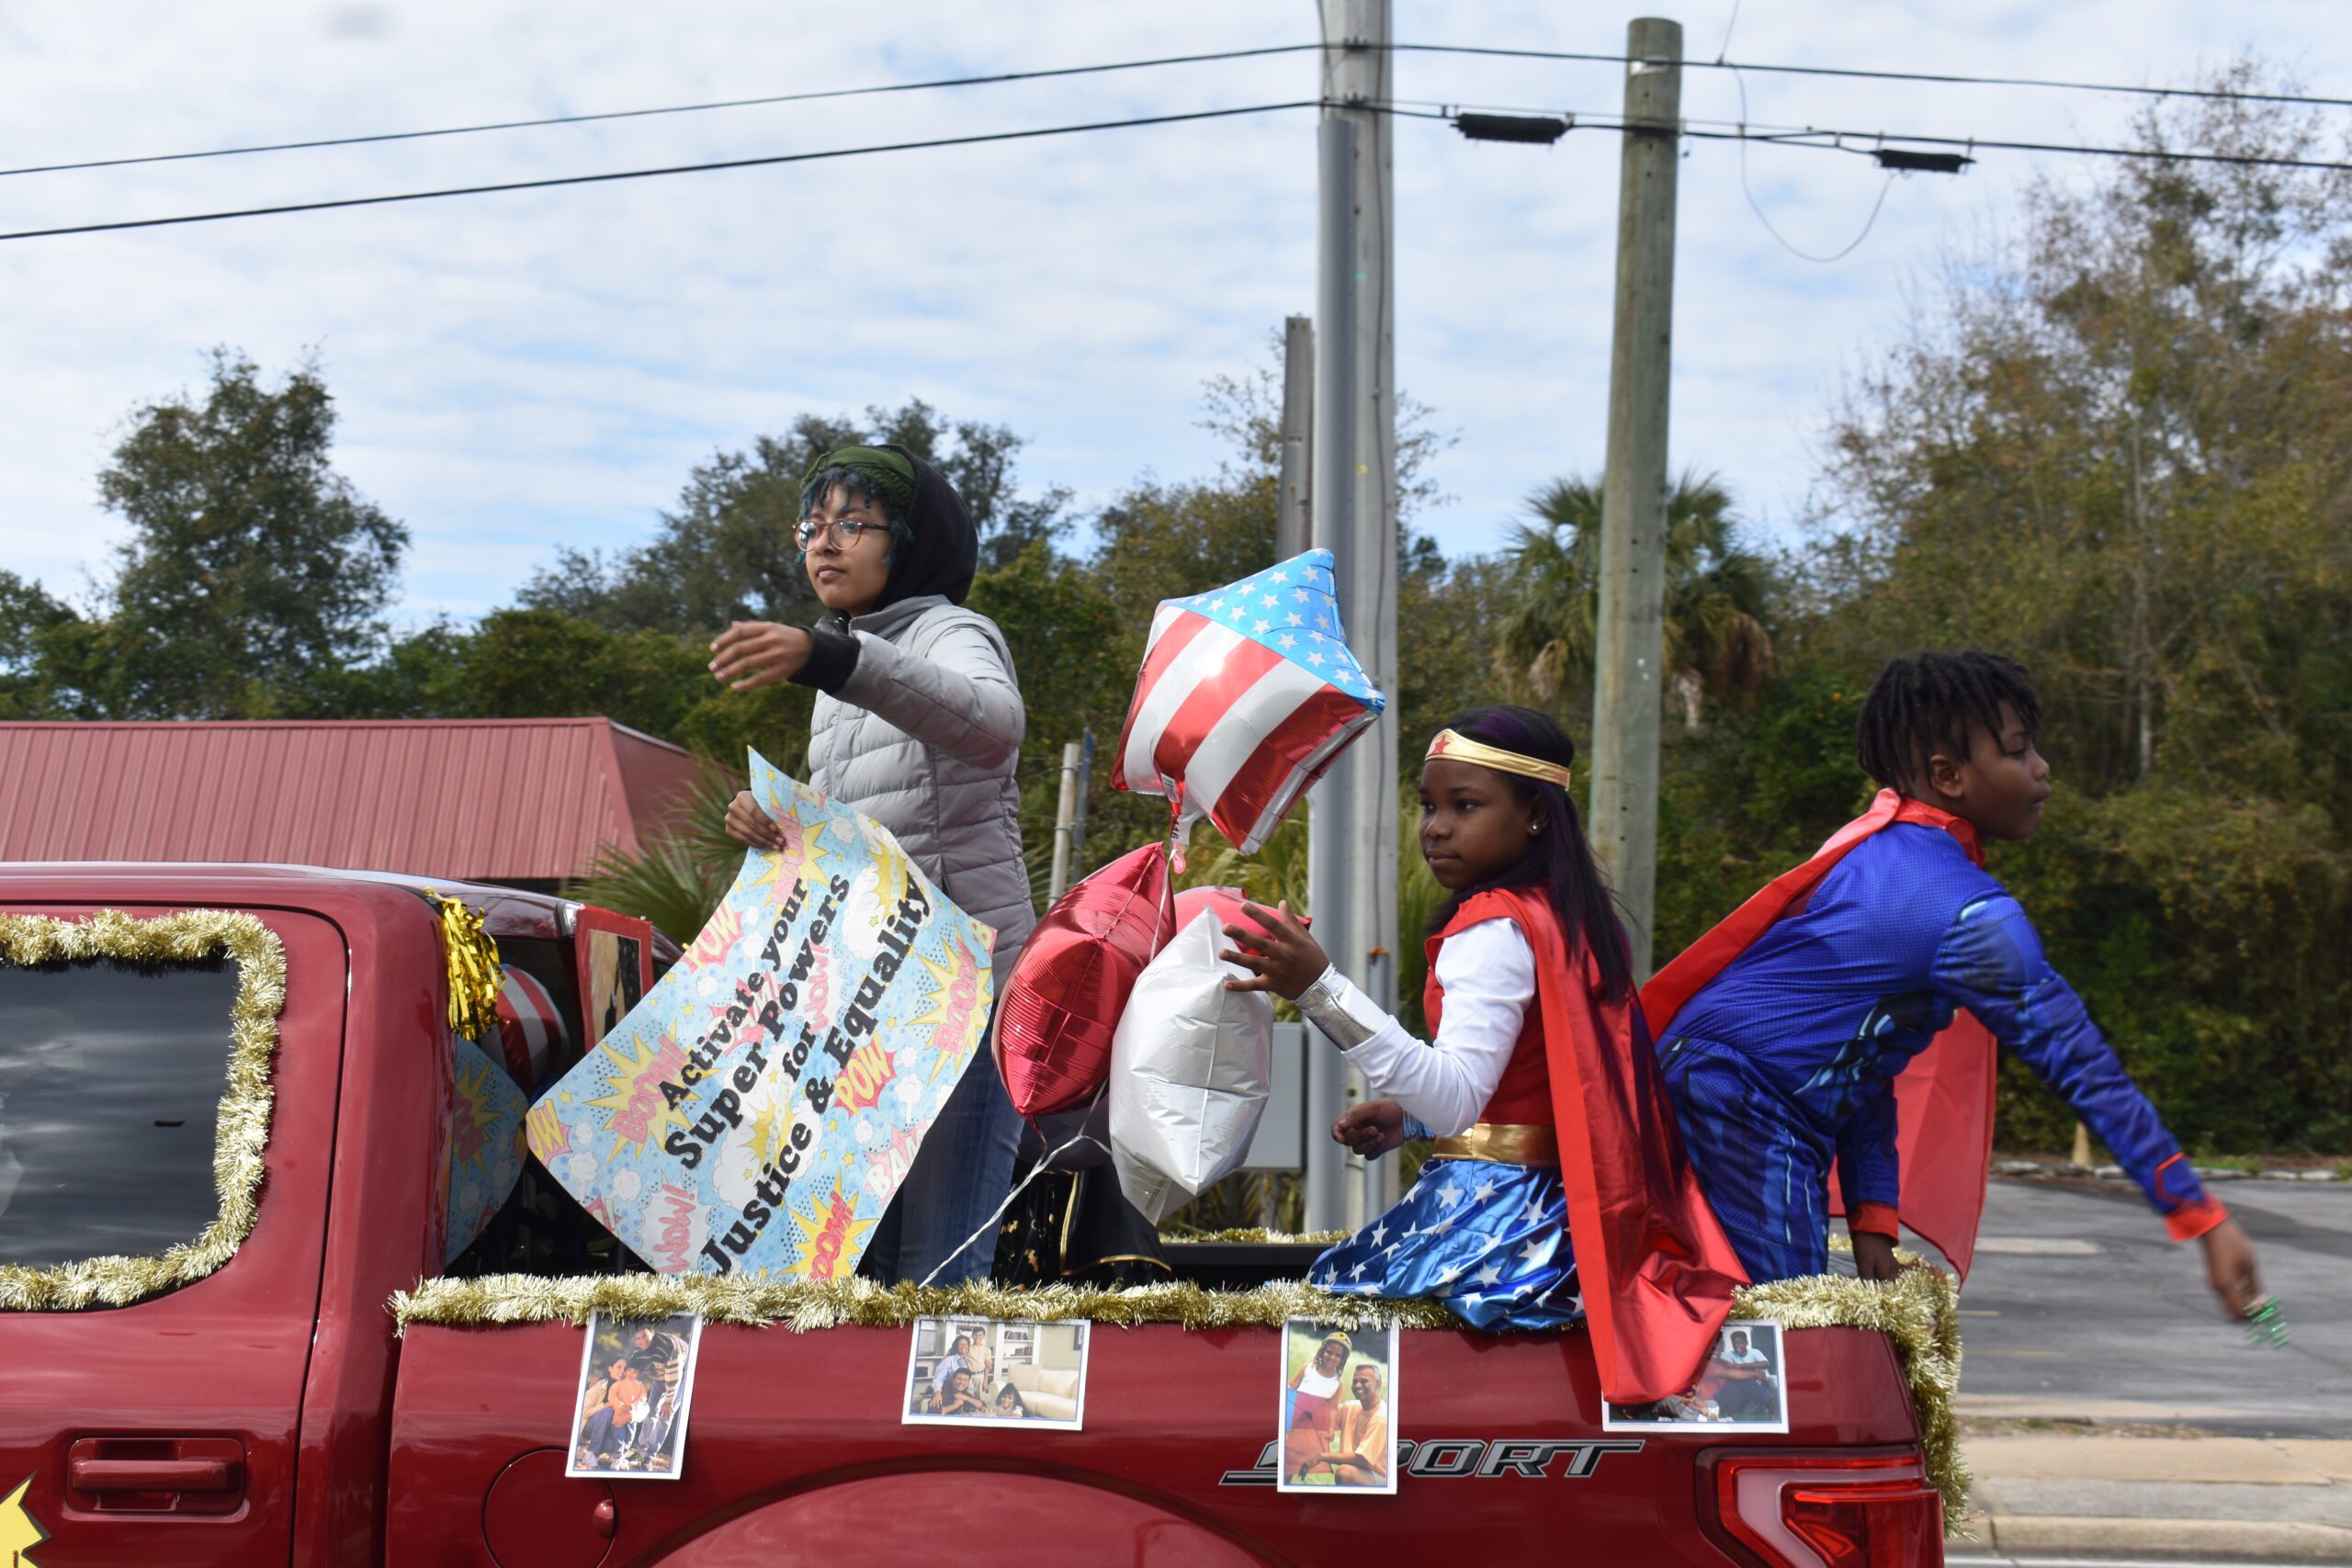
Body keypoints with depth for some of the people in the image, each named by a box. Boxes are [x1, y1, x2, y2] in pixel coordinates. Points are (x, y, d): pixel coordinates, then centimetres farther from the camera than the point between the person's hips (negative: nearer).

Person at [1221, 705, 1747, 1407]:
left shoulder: (1494, 928, -16)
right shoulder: (1567, 916, 13)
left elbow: (1458, 1102, -30)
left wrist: (1322, 991, -38)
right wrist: (1408, 1114, 13)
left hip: (1487, 1206, -10)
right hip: (1552, 1198, 10)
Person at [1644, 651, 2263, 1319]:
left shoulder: (1876, 843, 13)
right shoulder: (1971, 917, -15)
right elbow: (2083, 1069, -14)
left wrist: (1871, 1214, 11)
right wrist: (2205, 1219, -9)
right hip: (1745, 1118, -10)